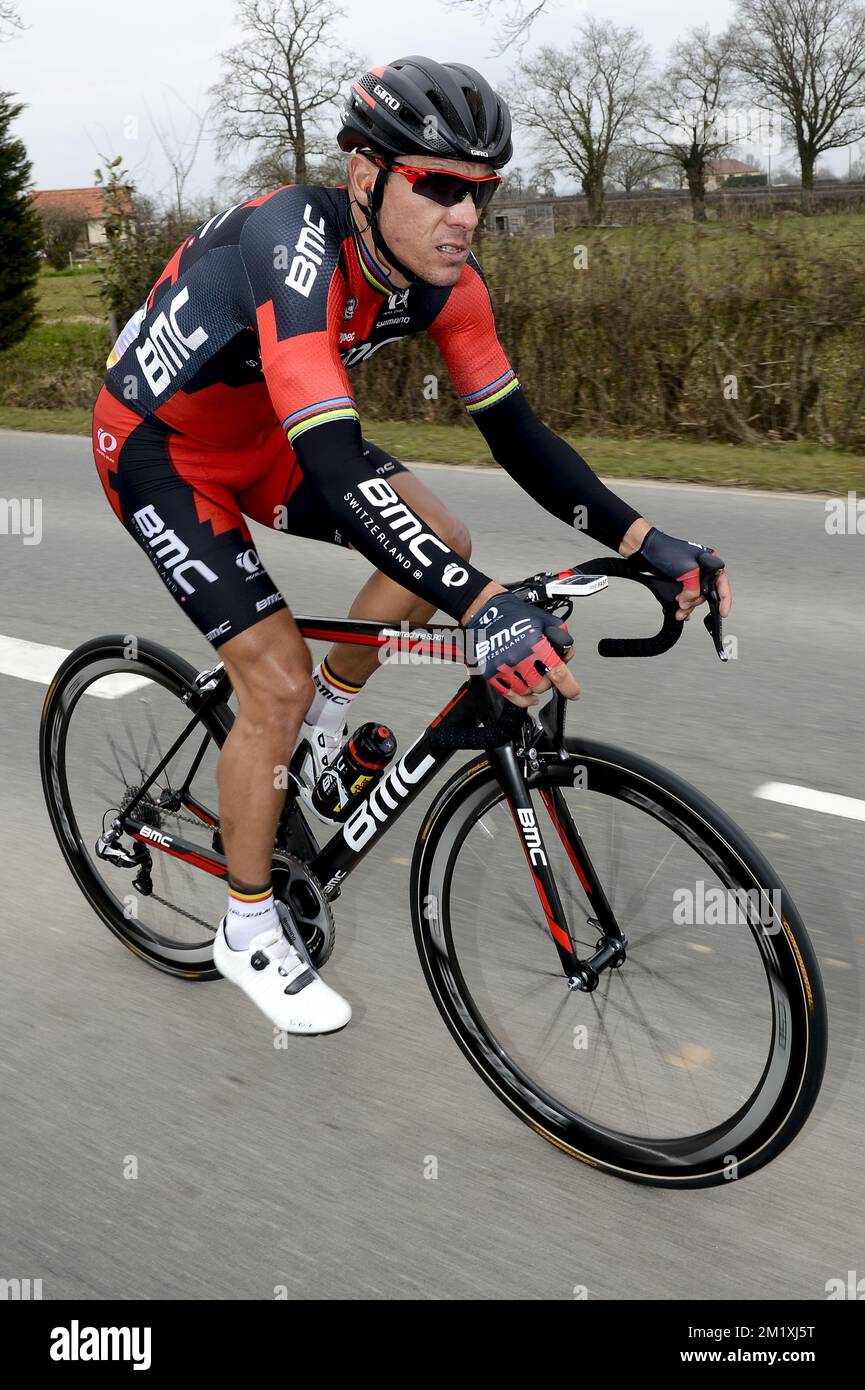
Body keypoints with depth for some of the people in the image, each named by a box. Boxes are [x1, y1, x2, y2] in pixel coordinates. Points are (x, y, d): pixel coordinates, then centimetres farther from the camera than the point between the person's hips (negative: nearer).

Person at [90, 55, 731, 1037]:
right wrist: (483, 606, -55)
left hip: (260, 433, 7)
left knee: (440, 542, -8)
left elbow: (515, 433, -10)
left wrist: (644, 541, -21)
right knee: (276, 681, -14)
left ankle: (320, 733, 14)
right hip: (157, 446, -7)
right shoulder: (298, 246, -36)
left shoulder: (443, 279, -14)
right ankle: (249, 932, 8)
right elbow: (332, 461, -47)